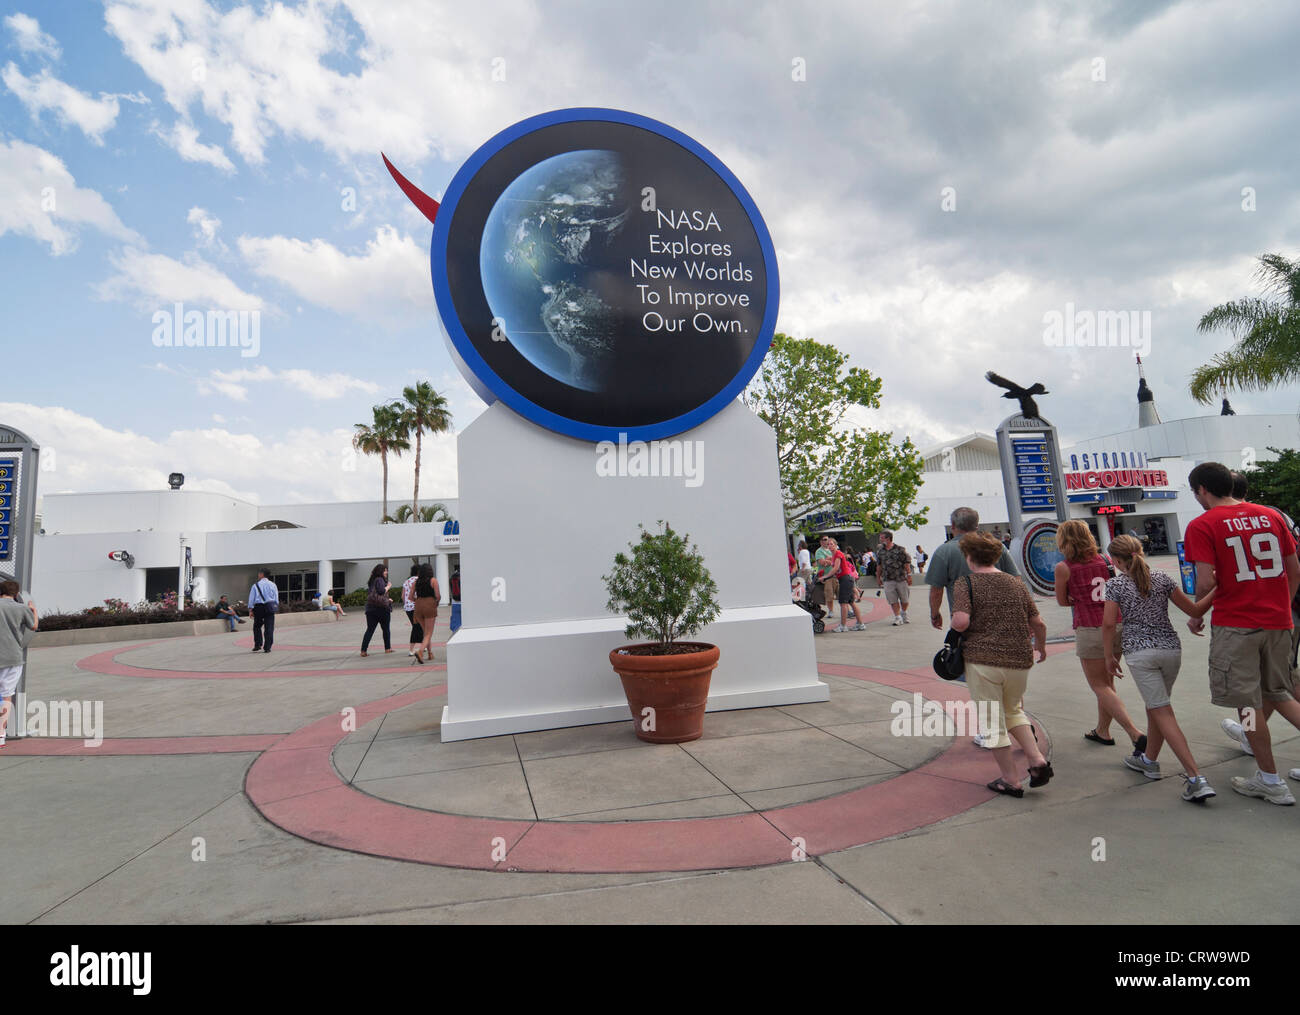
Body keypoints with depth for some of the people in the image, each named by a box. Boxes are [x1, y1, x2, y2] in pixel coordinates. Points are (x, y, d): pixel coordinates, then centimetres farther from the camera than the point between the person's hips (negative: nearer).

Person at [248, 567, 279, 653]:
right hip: (270, 607, 1)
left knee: (257, 626, 15)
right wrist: (275, 608, 17)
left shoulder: (256, 585, -2)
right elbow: (276, 598, 9)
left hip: (259, 607, -1)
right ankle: (267, 647, 0)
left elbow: (251, 599, -1)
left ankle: (258, 645, 9)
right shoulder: (272, 585, 6)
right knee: (269, 628, 1)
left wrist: (250, 610, 5)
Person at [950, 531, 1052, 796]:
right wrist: (1041, 646, 26)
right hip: (1019, 659, 5)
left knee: (992, 721, 7)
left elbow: (961, 621, -21)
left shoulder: (966, 584, -7)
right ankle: (1038, 760, 13)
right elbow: (1038, 623, 9)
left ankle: (1010, 781, 15)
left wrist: (954, 625, 1)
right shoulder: (1016, 583, 8)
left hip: (982, 660, -5)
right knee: (1013, 710, 27)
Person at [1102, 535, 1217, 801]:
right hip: (1170, 647, 5)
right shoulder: (1162, 579, 5)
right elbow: (1195, 611, 6)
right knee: (1155, 705, 20)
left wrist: (1109, 656, 3)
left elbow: (1108, 624, -8)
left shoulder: (1116, 584, -4)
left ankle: (1196, 778, -11)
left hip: (1140, 652, -5)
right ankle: (1149, 760, 34)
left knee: (1162, 712, -3)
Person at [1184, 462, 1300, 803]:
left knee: (1247, 702, 5)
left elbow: (1206, 582, -17)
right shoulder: (1271, 515, 7)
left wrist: (1196, 615, 0)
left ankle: (1270, 781, 13)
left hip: (1235, 624, -6)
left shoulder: (1202, 525, -11)